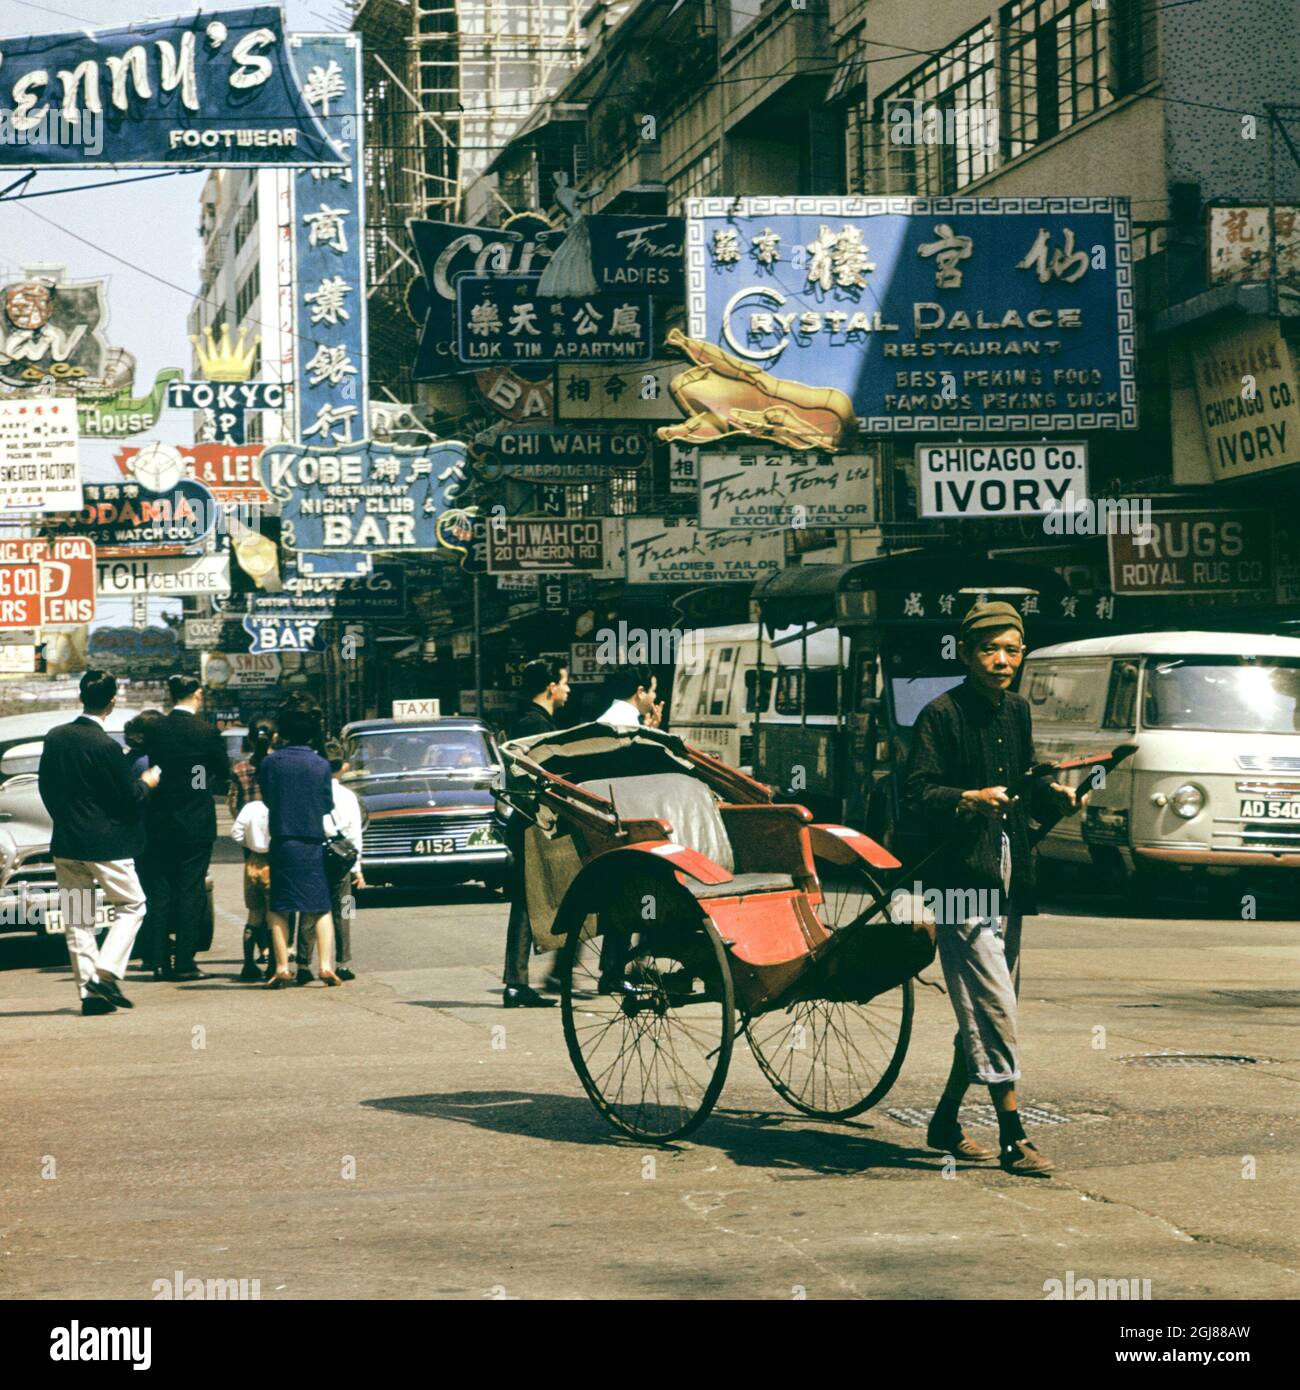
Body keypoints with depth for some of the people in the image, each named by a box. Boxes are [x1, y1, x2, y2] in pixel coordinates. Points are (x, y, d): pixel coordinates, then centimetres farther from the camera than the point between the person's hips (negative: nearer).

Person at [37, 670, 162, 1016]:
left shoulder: (54, 738, 1)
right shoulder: (106, 746, -18)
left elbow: (45, 787, 10)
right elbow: (129, 799, -13)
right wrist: (146, 783, 8)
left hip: (65, 843, 6)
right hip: (104, 843, -6)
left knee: (76, 920, 10)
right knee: (131, 905, 9)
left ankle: (89, 991, 9)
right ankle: (106, 974, -5)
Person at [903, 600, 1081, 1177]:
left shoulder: (1017, 712, 14)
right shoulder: (941, 715, -9)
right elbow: (915, 799, -15)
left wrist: (1050, 794, 4)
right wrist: (969, 800, -31)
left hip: (1008, 883, 8)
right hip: (962, 882, -8)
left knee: (986, 1014, 13)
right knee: (993, 1009, -11)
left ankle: (946, 1123, 25)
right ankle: (1012, 1139, -8)